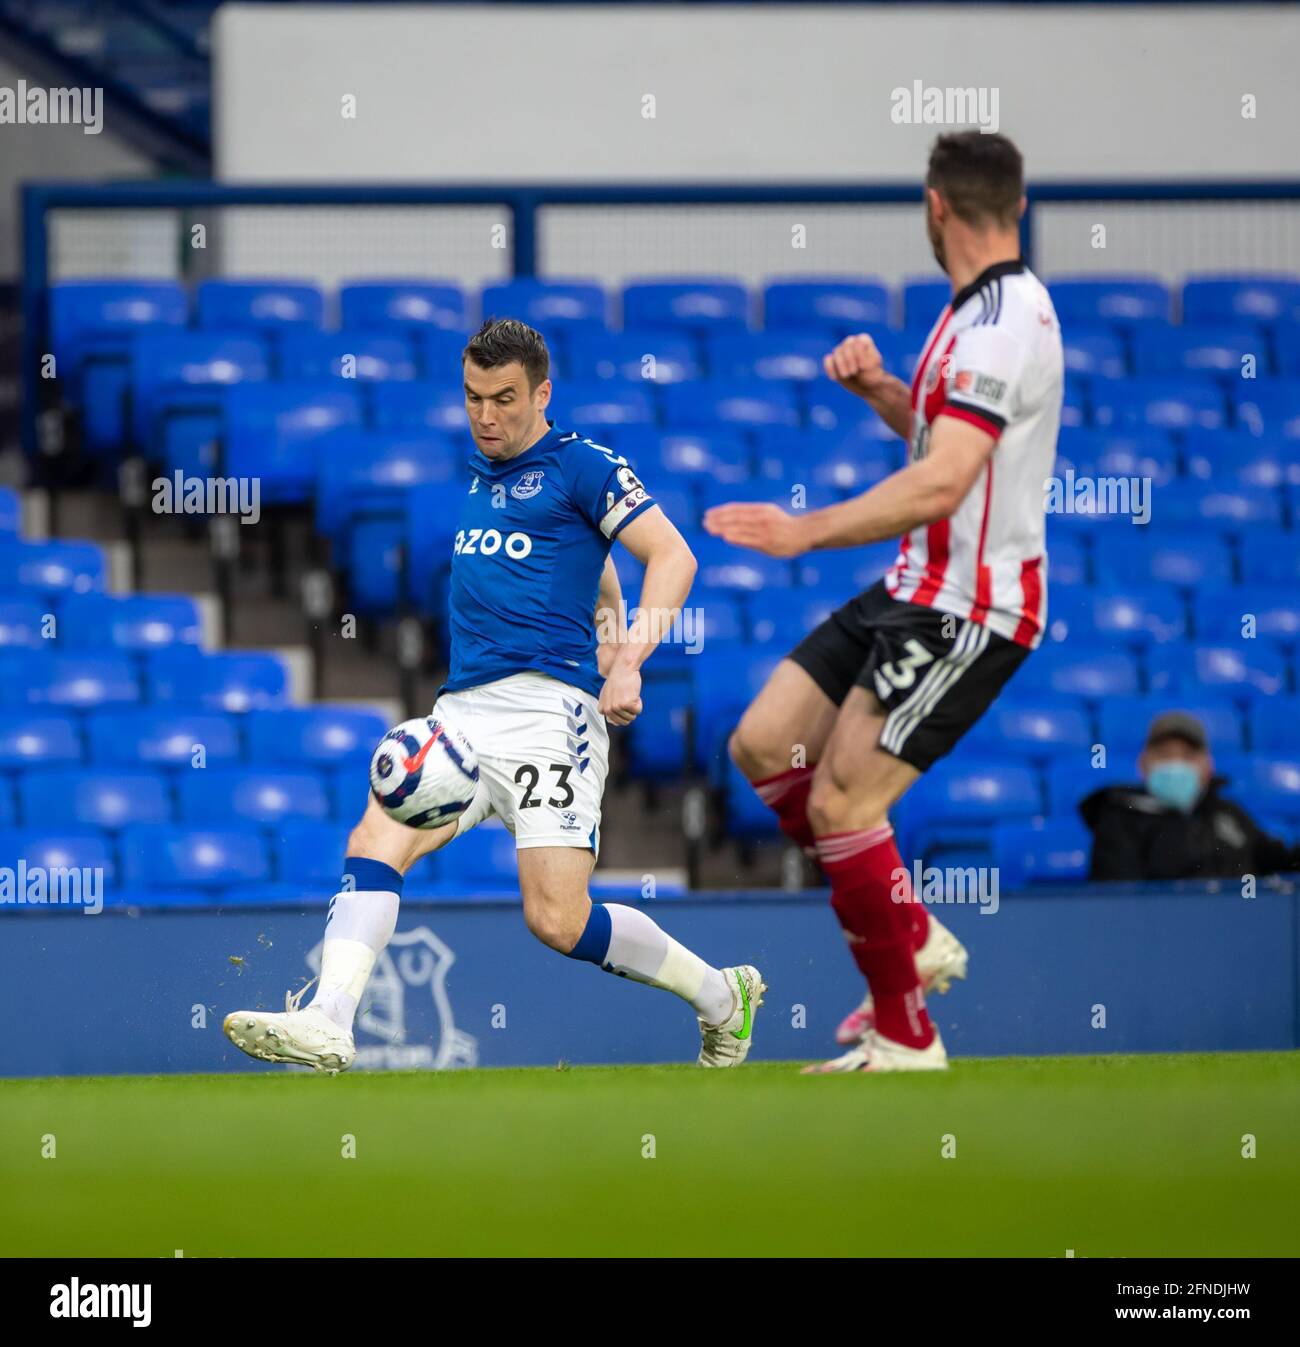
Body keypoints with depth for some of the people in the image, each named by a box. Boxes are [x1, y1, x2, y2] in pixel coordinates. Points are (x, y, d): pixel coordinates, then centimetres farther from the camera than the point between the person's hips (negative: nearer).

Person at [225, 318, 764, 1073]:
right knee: (378, 834, -19)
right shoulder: (482, 472, 22)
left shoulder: (581, 466, 0)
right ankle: (327, 1023, -32)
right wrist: (607, 634, 27)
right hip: (463, 711, 7)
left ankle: (723, 997, 8)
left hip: (549, 707, -7)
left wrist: (628, 662, -17)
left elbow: (673, 556, -6)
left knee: (559, 921, -14)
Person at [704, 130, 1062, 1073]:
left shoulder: (1001, 325, -21)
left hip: (968, 612, -10)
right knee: (765, 745, 7)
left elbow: (941, 483, -31)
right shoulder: (984, 310, 12)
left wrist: (809, 530, -32)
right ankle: (914, 939, 15)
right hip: (919, 590, 10)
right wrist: (881, 387, 9)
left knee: (841, 800, -13)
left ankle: (905, 1036, -2)